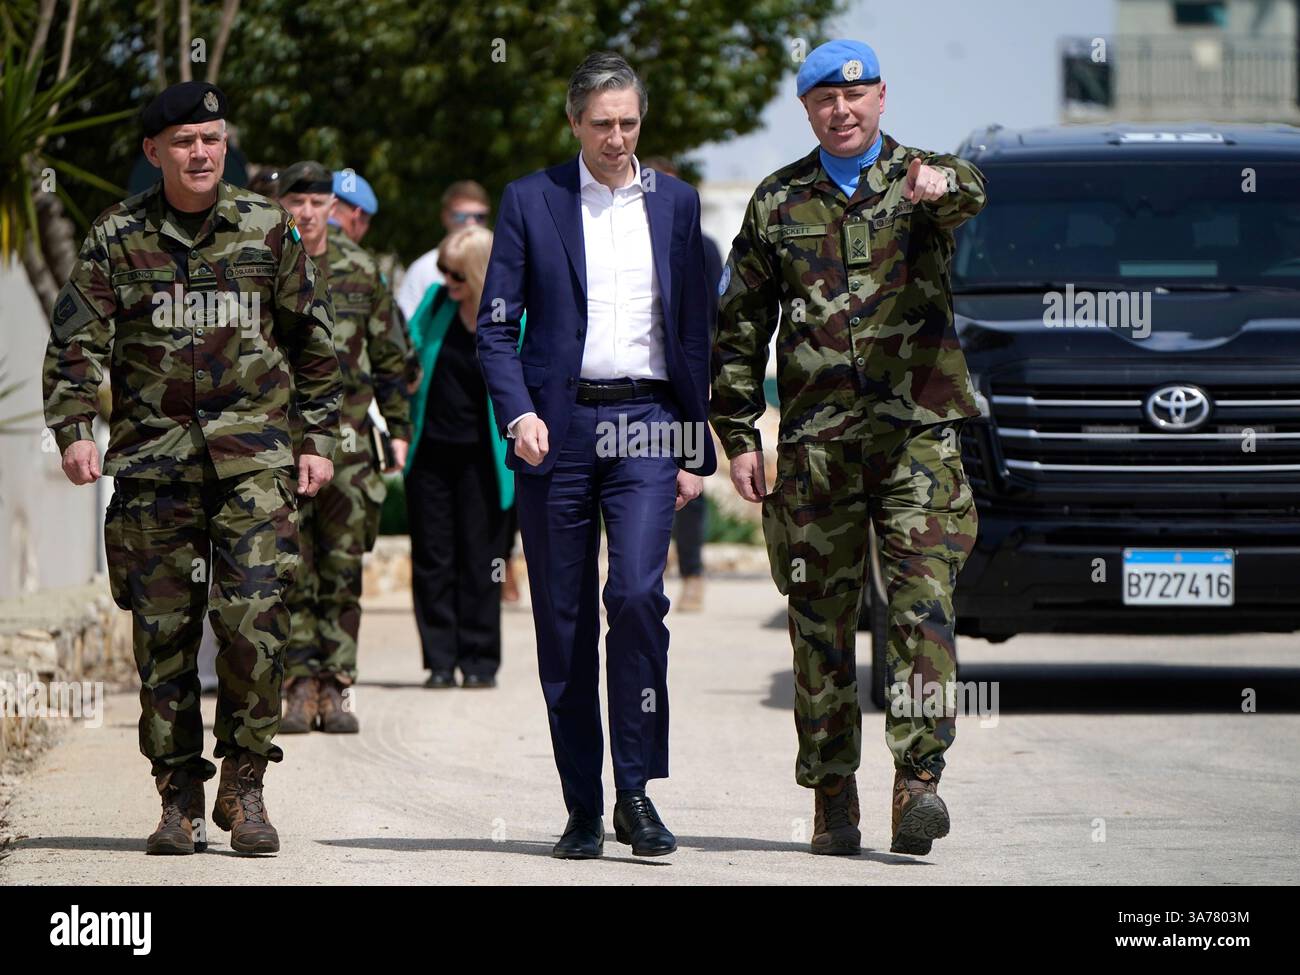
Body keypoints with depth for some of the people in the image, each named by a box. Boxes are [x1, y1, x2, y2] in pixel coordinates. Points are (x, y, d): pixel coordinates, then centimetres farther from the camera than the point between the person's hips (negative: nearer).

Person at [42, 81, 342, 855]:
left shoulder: (268, 231, 7)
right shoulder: (118, 238, 5)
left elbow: (315, 343, 13)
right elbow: (78, 341, 1)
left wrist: (320, 438, 10)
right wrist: (73, 430, -13)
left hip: (253, 454, -1)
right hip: (153, 456, 1)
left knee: (255, 617, -12)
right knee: (163, 631, 2)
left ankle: (245, 784, 1)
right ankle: (181, 798, 10)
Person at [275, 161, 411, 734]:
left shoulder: (361, 272, 9)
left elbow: (390, 357, 15)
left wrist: (399, 429, 10)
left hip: (345, 437, 2)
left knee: (343, 571, 1)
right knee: (290, 572, -3)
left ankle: (336, 688, 5)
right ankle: (299, 687, 0)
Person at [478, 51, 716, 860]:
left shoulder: (675, 203, 11)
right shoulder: (531, 202, 5)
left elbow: (694, 331, 13)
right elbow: (496, 325, 3)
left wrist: (697, 450, 9)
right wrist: (518, 413, -13)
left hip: (645, 423, 0)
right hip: (557, 427, 0)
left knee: (637, 591, -18)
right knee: (563, 618, 1)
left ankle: (637, 792, -10)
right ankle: (583, 808, 9)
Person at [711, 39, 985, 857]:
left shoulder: (924, 181, 7)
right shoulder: (779, 203, 12)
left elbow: (969, 194, -19)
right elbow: (739, 327, 15)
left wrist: (942, 184, -44)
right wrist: (738, 436, 7)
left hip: (919, 436, -2)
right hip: (815, 443, 2)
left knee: (923, 605, -12)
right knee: (822, 621, 2)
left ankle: (919, 779, -16)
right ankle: (834, 796, 9)